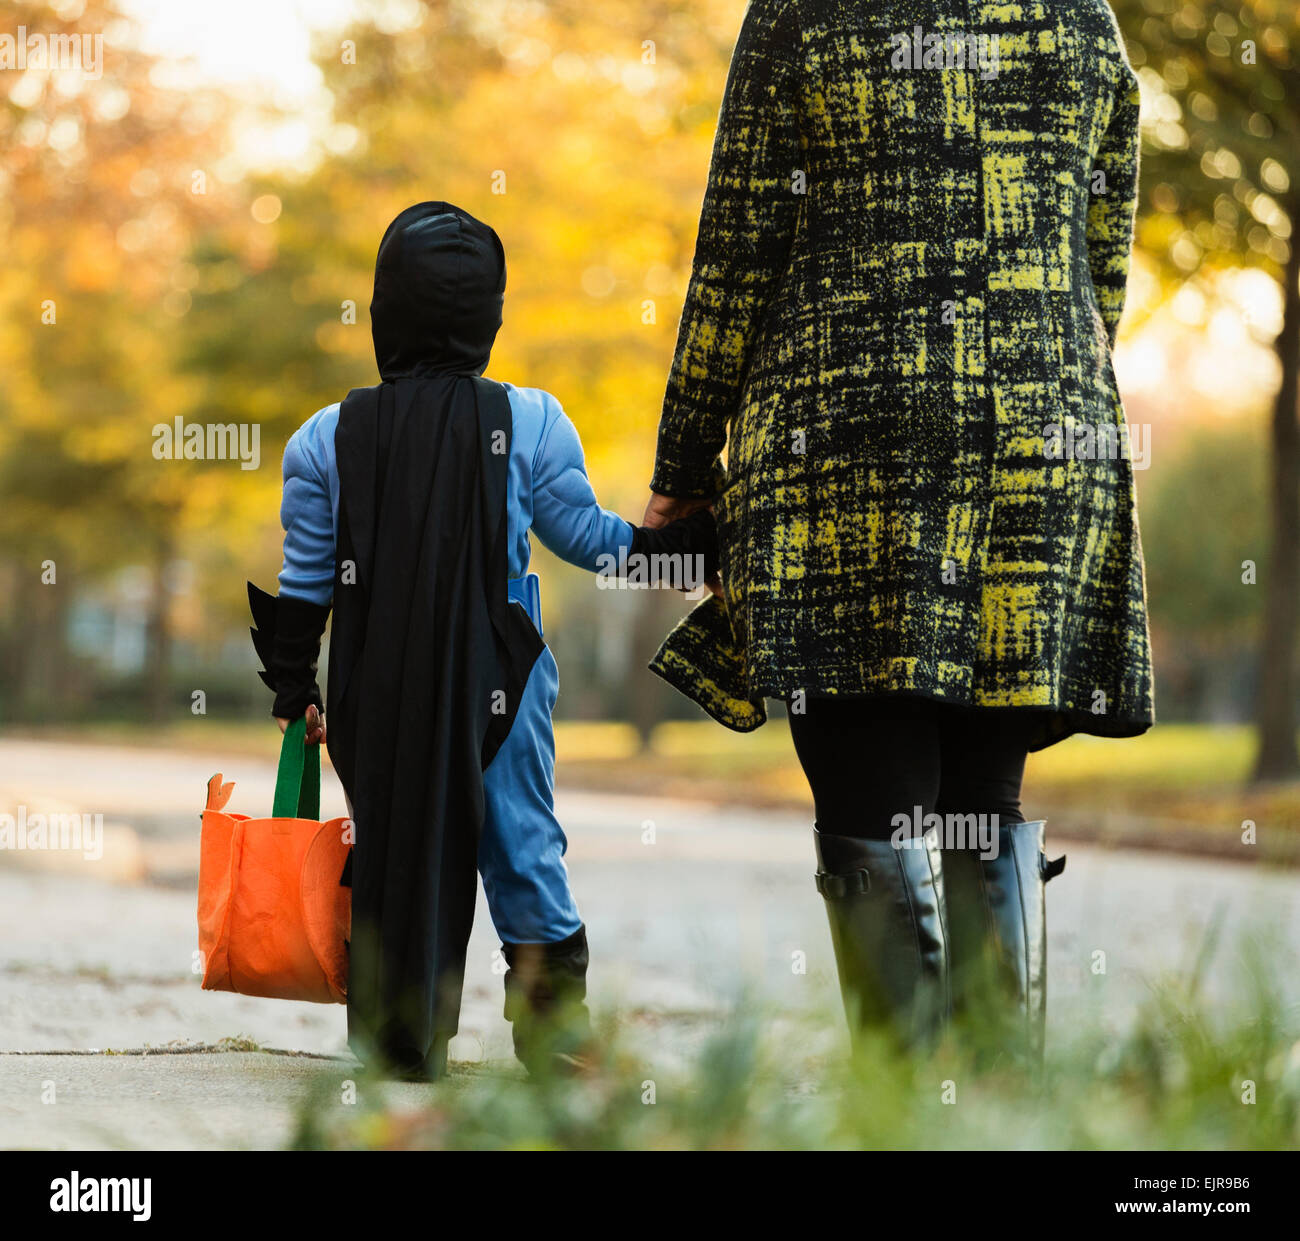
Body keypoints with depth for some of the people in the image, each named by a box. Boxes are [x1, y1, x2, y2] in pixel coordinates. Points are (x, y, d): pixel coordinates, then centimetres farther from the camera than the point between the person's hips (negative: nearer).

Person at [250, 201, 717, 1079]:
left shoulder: (328, 438, -1)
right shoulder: (530, 423, -5)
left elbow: (306, 578, 4)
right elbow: (586, 537, 3)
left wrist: (294, 686, 13)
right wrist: (692, 544, 15)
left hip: (376, 686, 1)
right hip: (496, 679, -1)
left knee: (390, 838, 9)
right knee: (519, 831, 9)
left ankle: (398, 1038, 11)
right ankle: (549, 1013, 8)